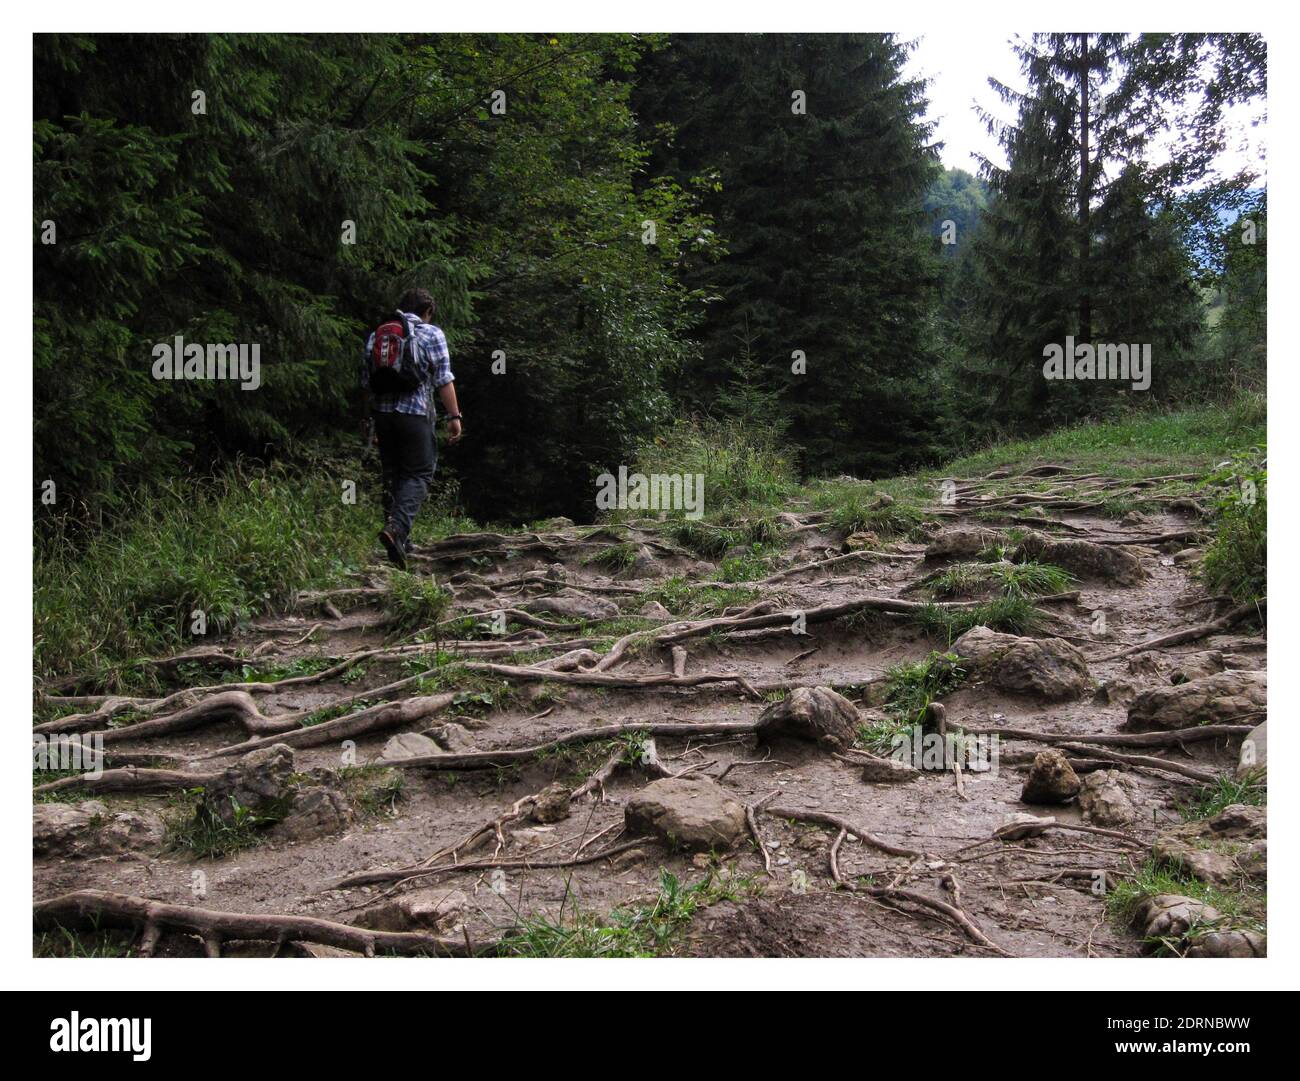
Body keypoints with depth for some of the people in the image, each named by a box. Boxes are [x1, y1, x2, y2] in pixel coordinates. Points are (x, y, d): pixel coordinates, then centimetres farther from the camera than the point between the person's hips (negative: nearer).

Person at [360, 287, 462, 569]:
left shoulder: (376, 334, 13)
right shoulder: (431, 334, 0)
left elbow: (366, 382, 16)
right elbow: (443, 379, -6)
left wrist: (368, 418, 24)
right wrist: (454, 416, -3)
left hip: (382, 412, 5)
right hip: (415, 413, -5)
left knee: (391, 474, 14)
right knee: (418, 474, -1)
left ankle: (400, 542, 18)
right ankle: (397, 528, -24)